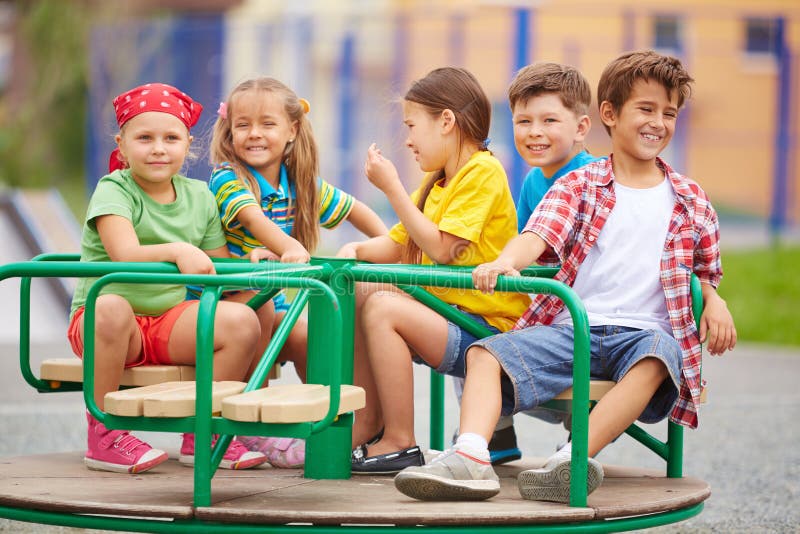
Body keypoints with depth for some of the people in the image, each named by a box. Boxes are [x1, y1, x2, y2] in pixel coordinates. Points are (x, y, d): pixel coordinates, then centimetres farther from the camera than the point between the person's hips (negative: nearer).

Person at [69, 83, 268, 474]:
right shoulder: (113, 190, -8)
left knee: (241, 321, -20)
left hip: (169, 321, 5)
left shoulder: (199, 197, 9)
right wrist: (177, 251, -43)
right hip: (96, 321, -5)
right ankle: (103, 435, -23)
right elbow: (125, 255, -26)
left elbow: (218, 269, 13)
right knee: (112, 309, -41)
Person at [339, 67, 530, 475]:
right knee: (360, 297, 3)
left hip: (487, 330, -10)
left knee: (382, 308, -24)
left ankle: (400, 443, -20)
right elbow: (399, 245, 19)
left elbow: (440, 248, -20)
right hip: (448, 314, 10)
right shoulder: (438, 181, 19)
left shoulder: (483, 172, -12)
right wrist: (357, 250, -2)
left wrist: (391, 186, -16)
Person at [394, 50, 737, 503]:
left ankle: (576, 457, -51)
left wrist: (715, 301, -1)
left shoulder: (690, 201, 14)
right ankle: (471, 457, -45)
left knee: (657, 355, -38)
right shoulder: (579, 186, 10)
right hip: (571, 327, 1)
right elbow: (539, 234, -7)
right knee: (484, 355, -22)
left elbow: (708, 268, 24)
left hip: (644, 330, -1)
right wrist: (507, 262, -30)